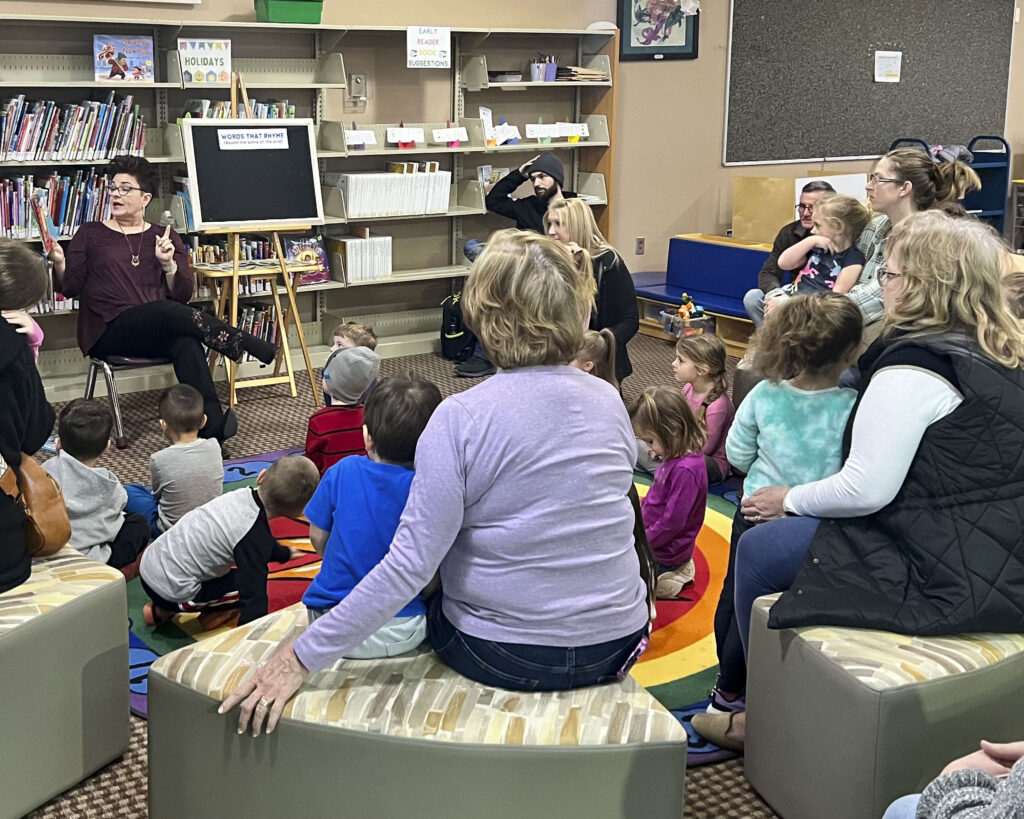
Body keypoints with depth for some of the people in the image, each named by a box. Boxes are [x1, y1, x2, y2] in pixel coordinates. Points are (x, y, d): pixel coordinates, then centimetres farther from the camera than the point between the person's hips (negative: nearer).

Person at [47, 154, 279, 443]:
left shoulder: (165, 237, 16)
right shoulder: (91, 234, 13)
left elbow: (183, 294, 7)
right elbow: (71, 287, 7)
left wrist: (168, 264, -10)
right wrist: (58, 262, -12)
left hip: (159, 333, 2)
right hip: (110, 332, -2)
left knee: (187, 342, -35)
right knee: (167, 311, -33)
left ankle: (212, 429, -48)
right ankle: (248, 344, -28)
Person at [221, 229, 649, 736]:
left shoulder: (460, 419, -21)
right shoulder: (610, 402, -4)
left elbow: (410, 566, -24)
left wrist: (303, 657, -18)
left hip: (504, 656, -4)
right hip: (617, 646, 4)